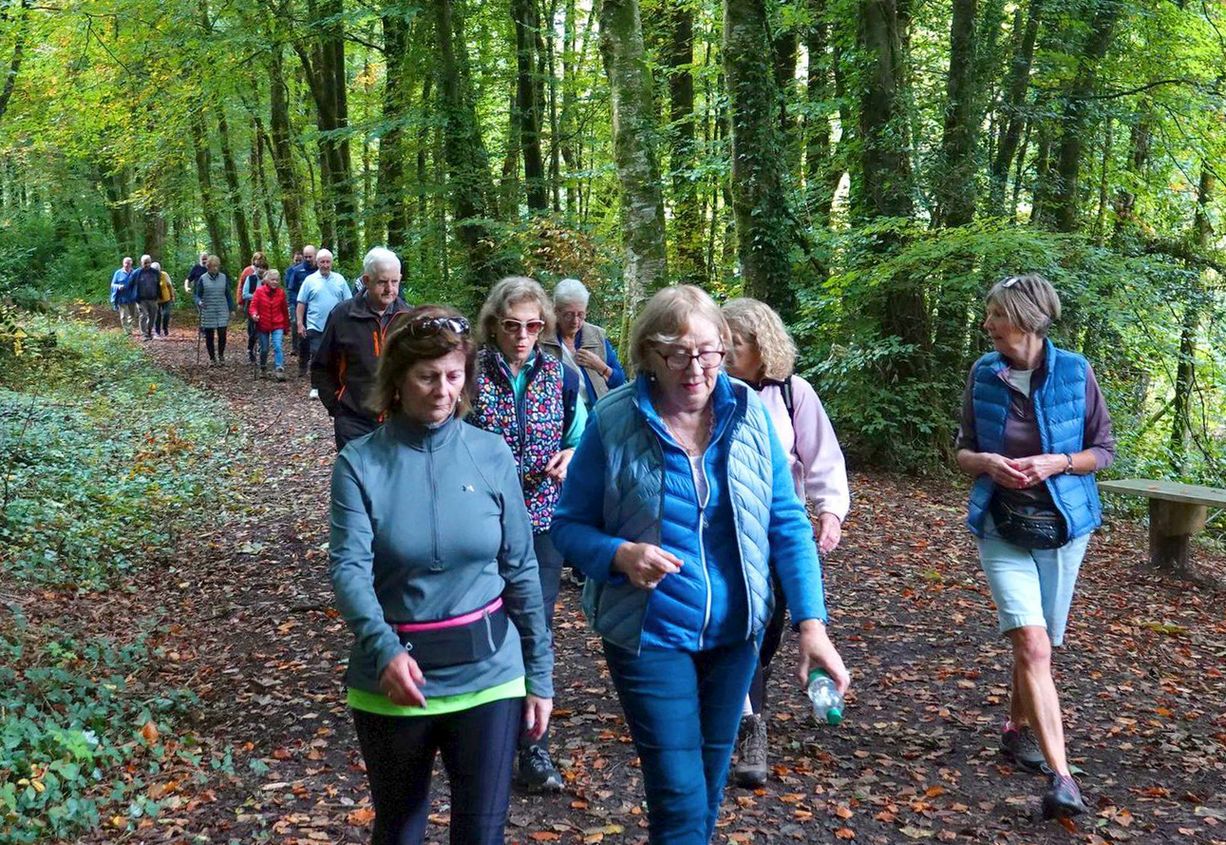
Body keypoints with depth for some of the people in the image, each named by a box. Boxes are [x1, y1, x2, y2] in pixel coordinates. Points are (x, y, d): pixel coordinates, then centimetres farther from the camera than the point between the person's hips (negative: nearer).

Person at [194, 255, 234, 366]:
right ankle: (212, 358, 20)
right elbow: (198, 295, 2)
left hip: (222, 312, 1)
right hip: (208, 313, -1)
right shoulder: (202, 279, -2)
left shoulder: (223, 277, 4)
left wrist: (231, 309, 9)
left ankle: (221, 355, 17)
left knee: (222, 334, -6)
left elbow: (228, 294, 11)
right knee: (209, 336, 5)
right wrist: (199, 302, -20)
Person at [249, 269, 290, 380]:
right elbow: (253, 306, -5)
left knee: (278, 346, -17)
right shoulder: (259, 291, -5)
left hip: (277, 326, 0)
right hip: (263, 325, 0)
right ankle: (263, 369, 32)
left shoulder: (281, 293, 1)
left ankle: (280, 370, -23)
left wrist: (286, 327, 13)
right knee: (264, 349, 10)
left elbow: (284, 311, 8)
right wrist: (254, 314, -28)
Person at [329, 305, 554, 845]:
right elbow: (350, 569, -18)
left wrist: (539, 673, 2)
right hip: (392, 677, 0)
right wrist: (385, 650, -36)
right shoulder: (360, 462, -7)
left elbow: (520, 570, 2)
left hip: (488, 674, 1)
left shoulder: (491, 453, -2)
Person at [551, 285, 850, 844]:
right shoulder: (613, 422, -12)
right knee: (681, 799, -3)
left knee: (709, 784, 19)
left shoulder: (750, 415, -5)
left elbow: (787, 525, -3)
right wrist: (620, 555, -27)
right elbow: (569, 525, -6)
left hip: (735, 632, 3)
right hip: (649, 633, -3)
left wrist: (811, 622, -12)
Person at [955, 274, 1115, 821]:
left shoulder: (1075, 373, -7)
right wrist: (986, 461, -15)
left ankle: (1018, 728, 41)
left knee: (1039, 645, 14)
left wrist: (1057, 462, -18)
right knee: (1032, 643, -16)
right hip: (1002, 528, -1)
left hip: (1062, 526, 1)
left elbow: (1104, 450, 0)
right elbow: (963, 451, 7)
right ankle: (1062, 777, -15)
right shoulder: (983, 374, -3)